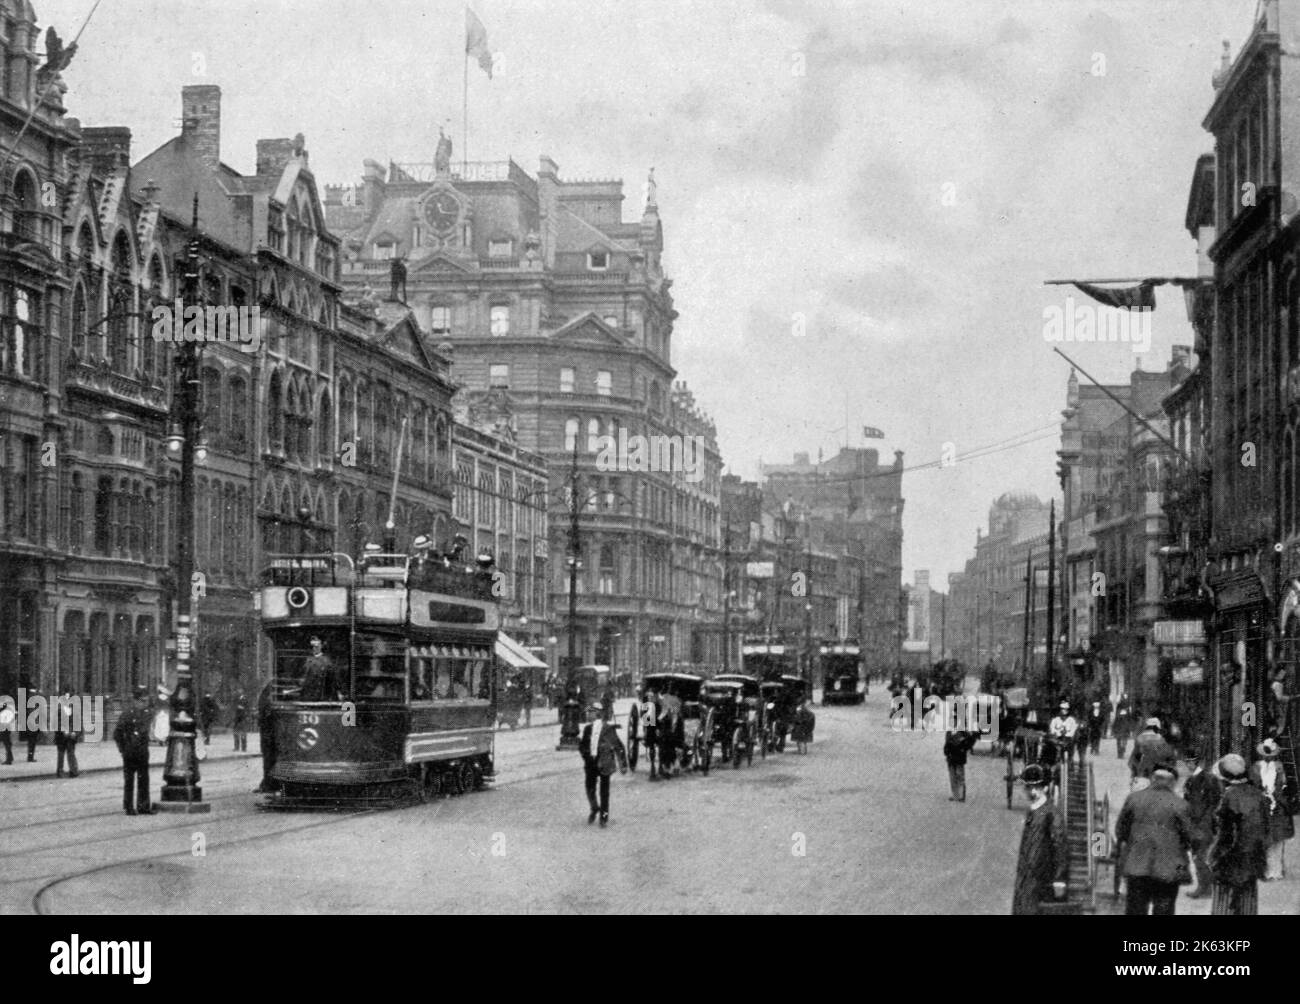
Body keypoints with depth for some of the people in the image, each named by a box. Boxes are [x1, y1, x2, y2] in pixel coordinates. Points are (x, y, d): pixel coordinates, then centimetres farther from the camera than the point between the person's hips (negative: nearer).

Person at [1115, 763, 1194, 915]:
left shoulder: (1133, 799, 2)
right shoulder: (1179, 805, -7)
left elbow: (1120, 830, 7)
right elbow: (1188, 836, -4)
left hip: (1136, 865, 2)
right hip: (1168, 868, -2)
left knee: (1135, 909, 9)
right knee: (1163, 909, 5)